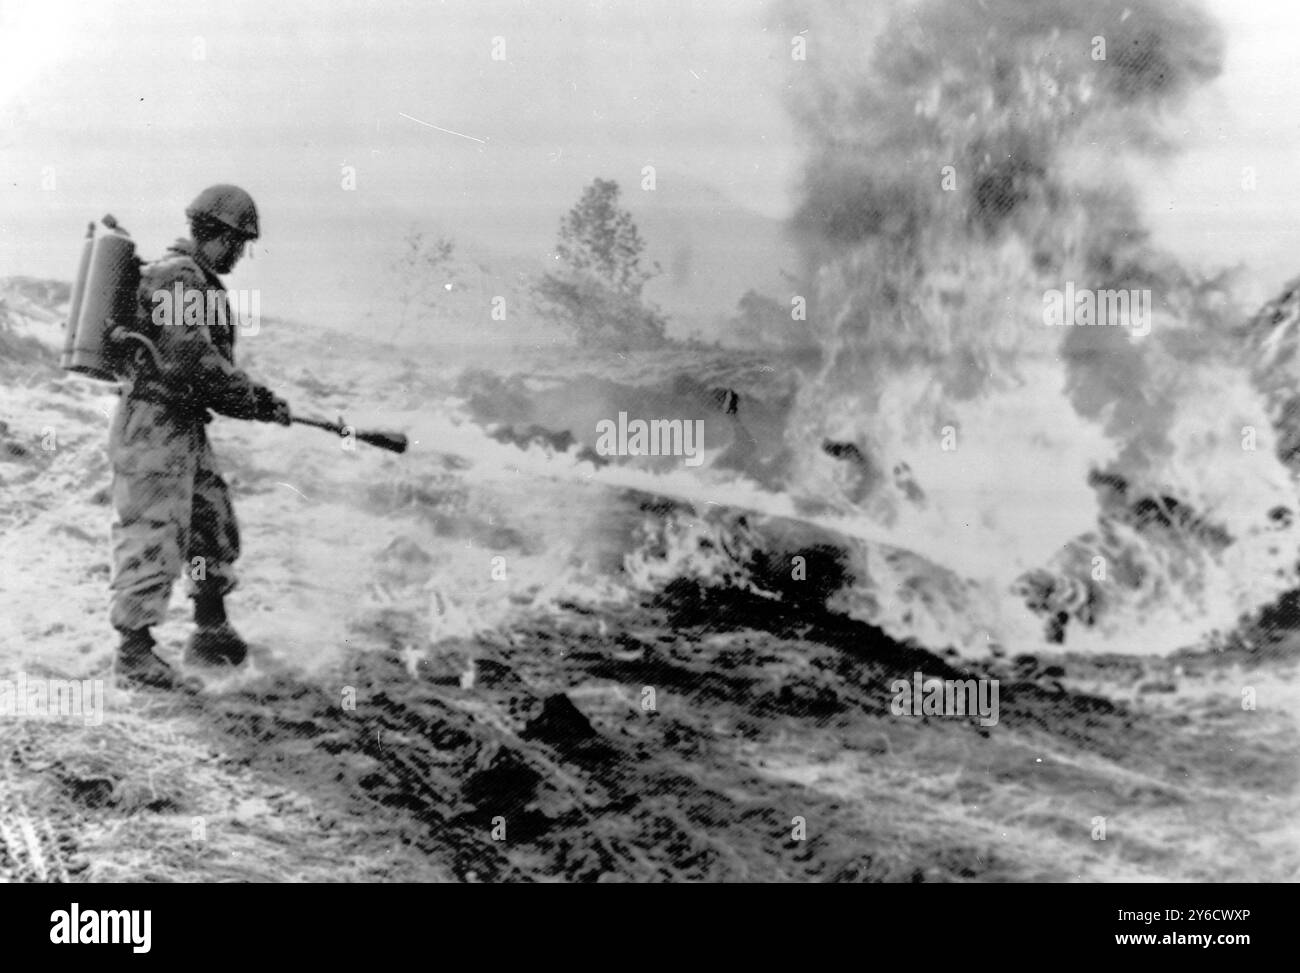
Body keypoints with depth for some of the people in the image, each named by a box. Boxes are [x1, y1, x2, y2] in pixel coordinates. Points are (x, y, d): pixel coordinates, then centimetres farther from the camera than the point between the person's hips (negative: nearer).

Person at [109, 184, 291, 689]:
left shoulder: (196, 280, 16)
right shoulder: (177, 278, -17)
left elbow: (208, 360, 20)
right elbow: (193, 362, -24)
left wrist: (256, 397, 9)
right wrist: (257, 401, -14)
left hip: (184, 427, 11)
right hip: (154, 425, -11)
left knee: (216, 529, 15)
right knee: (152, 537, -5)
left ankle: (211, 633, 27)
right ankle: (134, 652, 6)